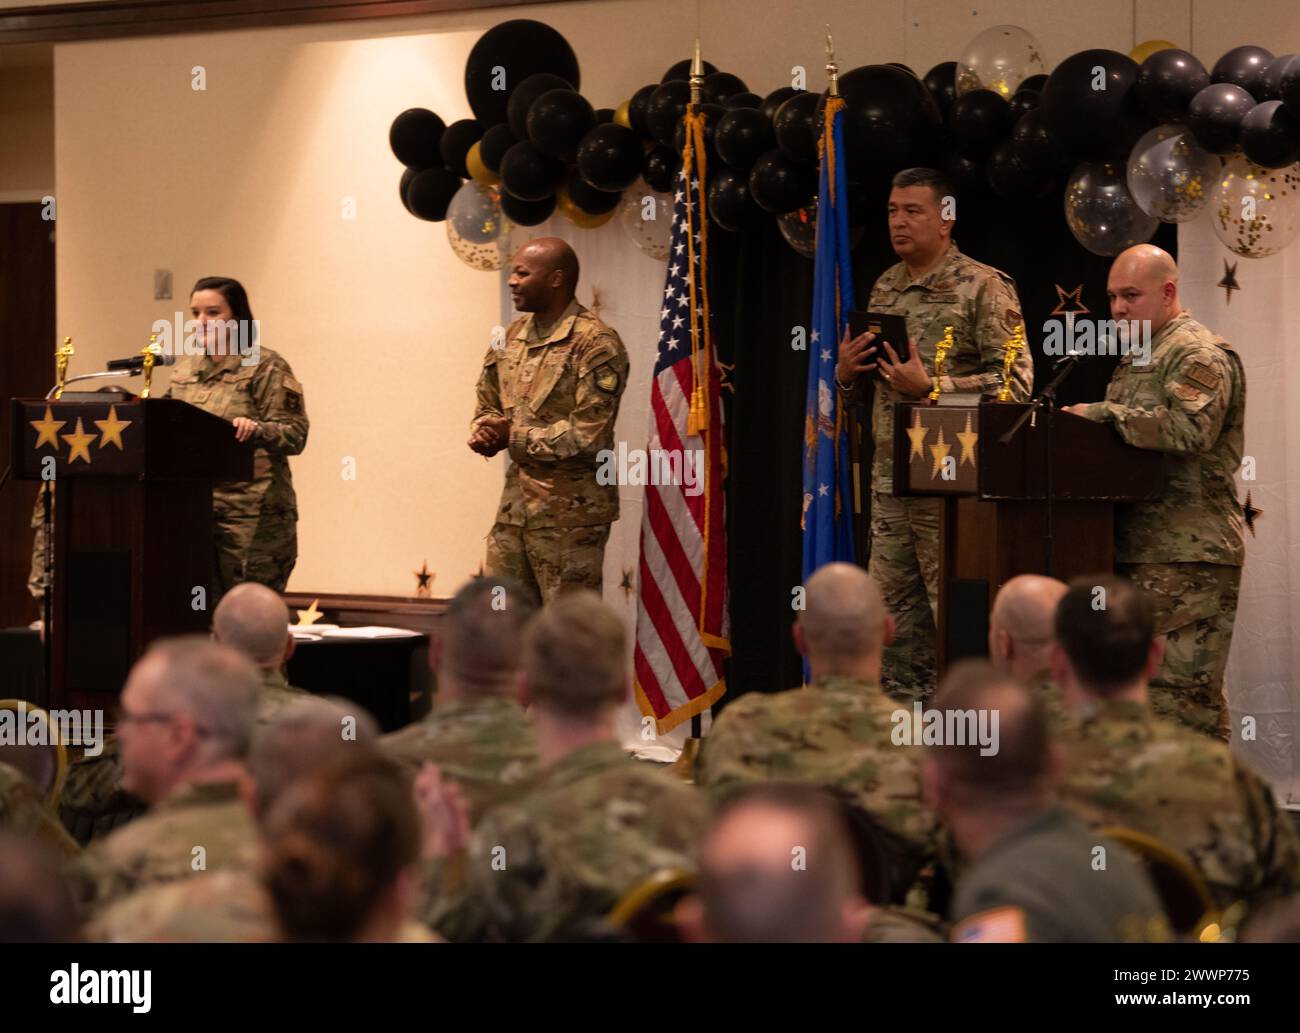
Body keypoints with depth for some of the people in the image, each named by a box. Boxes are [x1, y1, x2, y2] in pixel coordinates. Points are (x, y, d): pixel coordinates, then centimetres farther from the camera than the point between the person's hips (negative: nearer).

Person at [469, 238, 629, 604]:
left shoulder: (596, 344, -13)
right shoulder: (513, 336, 12)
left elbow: (588, 436, -20)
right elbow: (487, 405, 21)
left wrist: (514, 438, -15)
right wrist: (483, 433, -2)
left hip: (571, 515, -8)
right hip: (514, 506, 8)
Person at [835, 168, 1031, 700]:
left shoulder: (983, 287, -4)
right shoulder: (885, 288, 16)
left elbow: (1016, 383, -13)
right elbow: (858, 390, 25)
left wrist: (930, 387, -18)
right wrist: (846, 373, 2)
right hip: (890, 484, 7)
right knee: (895, 620, 9)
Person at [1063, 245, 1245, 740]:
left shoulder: (1199, 355, -8)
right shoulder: (1136, 357, 23)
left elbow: (1190, 428, -24)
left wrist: (1104, 413, -19)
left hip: (1188, 555, -9)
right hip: (1141, 550, 9)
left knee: (1178, 690, -12)